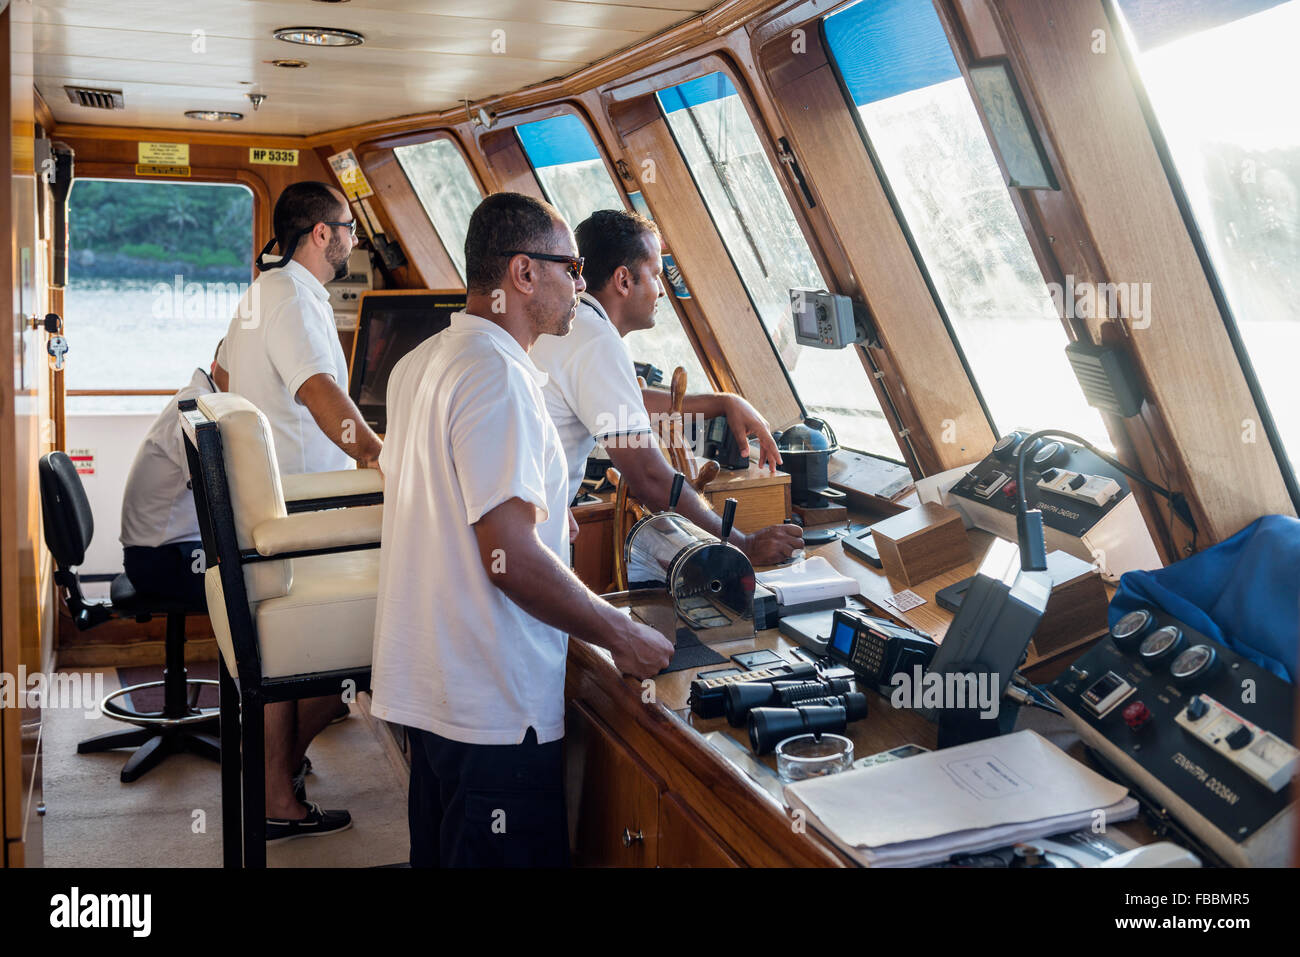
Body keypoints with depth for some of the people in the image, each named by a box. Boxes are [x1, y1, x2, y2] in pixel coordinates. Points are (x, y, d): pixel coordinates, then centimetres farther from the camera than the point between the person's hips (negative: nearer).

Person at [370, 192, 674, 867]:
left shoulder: (421, 363, 11)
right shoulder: (498, 376, -20)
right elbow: (511, 558, -26)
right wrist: (622, 635, -17)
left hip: (424, 682, 10)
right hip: (493, 708, -10)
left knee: (439, 850, 22)